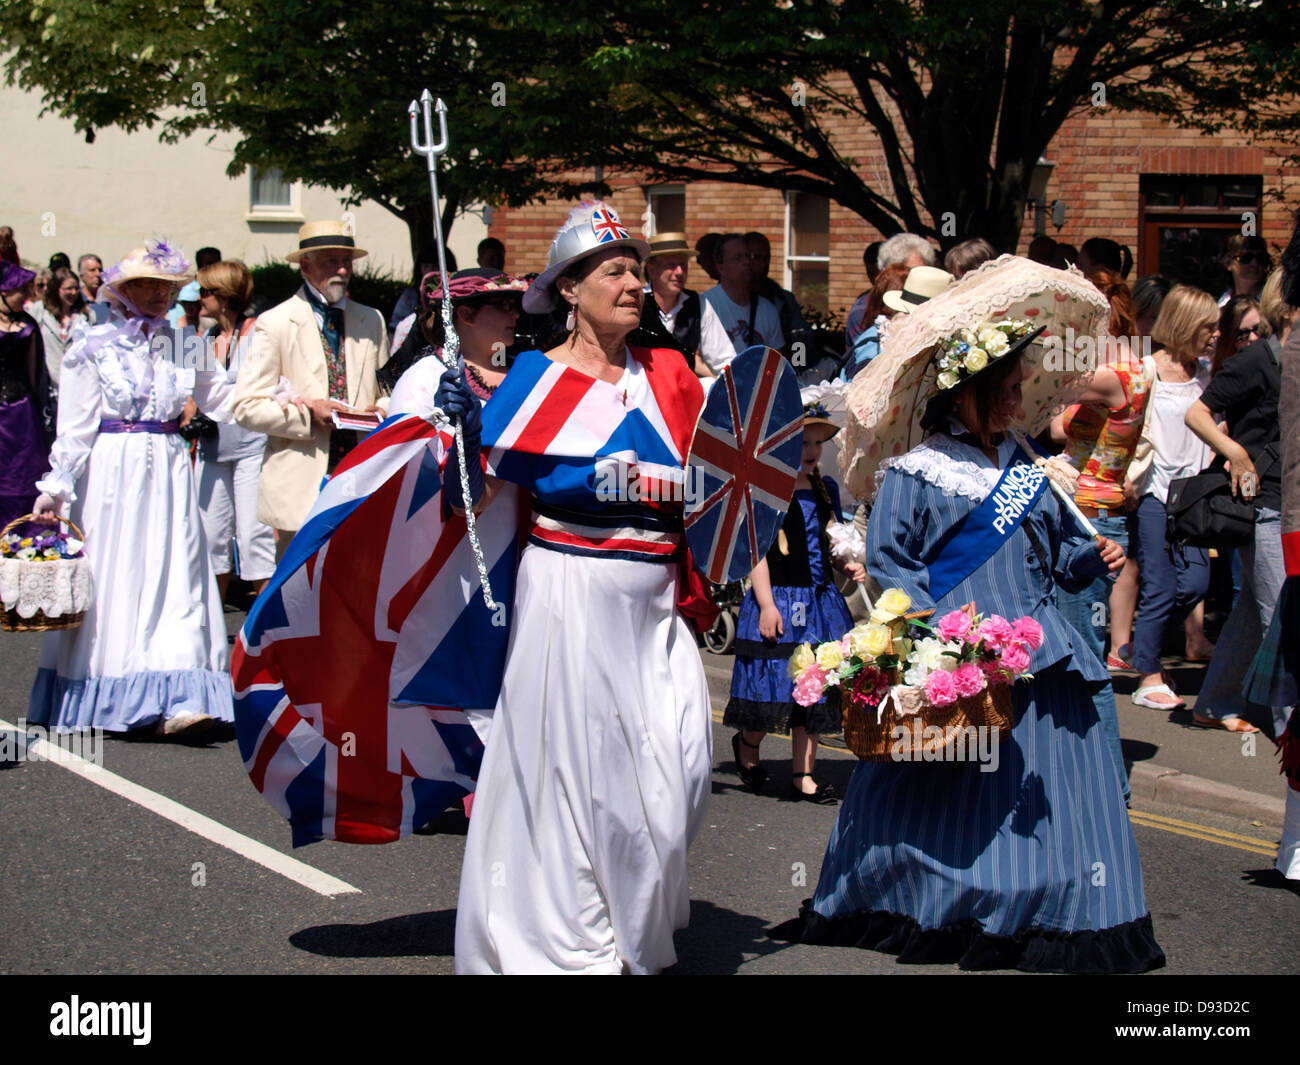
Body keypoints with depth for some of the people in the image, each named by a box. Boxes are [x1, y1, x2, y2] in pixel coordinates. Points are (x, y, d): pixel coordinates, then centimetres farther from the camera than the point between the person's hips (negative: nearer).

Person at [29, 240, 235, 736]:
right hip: (112, 471, -3)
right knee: (114, 580, 0)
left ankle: (175, 699, -11)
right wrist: (56, 486, -6)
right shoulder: (94, 347, 0)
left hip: (169, 471, 3)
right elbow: (75, 427, 0)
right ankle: (115, 699, 10)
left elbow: (224, 399, 15)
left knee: (176, 579, -6)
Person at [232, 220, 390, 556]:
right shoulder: (275, 324, 2)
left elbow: (388, 390, 24)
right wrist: (306, 411, -15)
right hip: (300, 484, -3)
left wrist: (380, 410, 1)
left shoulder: (371, 321, 16)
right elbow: (246, 406, -2)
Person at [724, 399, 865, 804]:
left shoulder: (826, 489, 11)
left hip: (821, 601, 6)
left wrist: (850, 564, 2)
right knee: (773, 686, -3)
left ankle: (803, 777, 13)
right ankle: (747, 745, 28)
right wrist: (766, 605, -17)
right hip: (778, 600, -6)